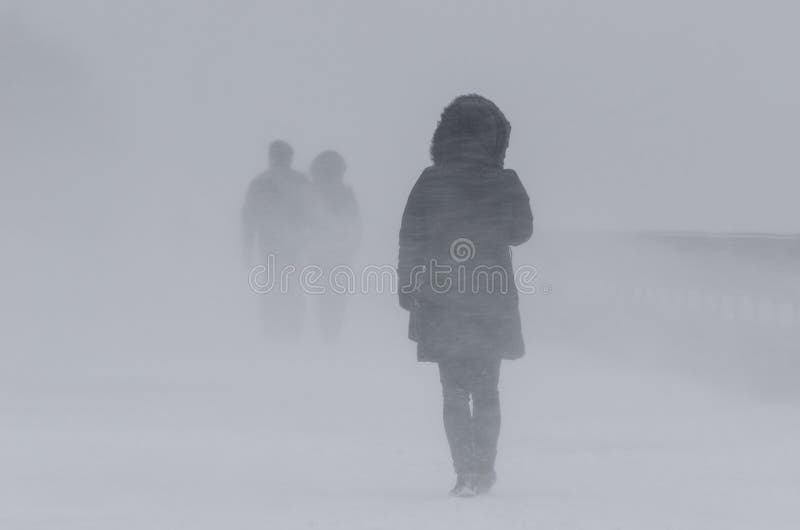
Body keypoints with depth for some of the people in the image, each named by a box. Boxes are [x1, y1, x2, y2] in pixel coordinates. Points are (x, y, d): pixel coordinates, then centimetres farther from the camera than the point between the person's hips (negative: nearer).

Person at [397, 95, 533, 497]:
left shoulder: (430, 183, -8)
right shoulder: (506, 184, -7)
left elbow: (410, 242, -5)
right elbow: (521, 232, 10)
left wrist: (409, 293, 4)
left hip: (441, 304, -1)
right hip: (492, 302, 1)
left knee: (454, 393, 6)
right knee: (486, 390, 15)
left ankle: (466, 472, -3)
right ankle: (482, 470, 12)